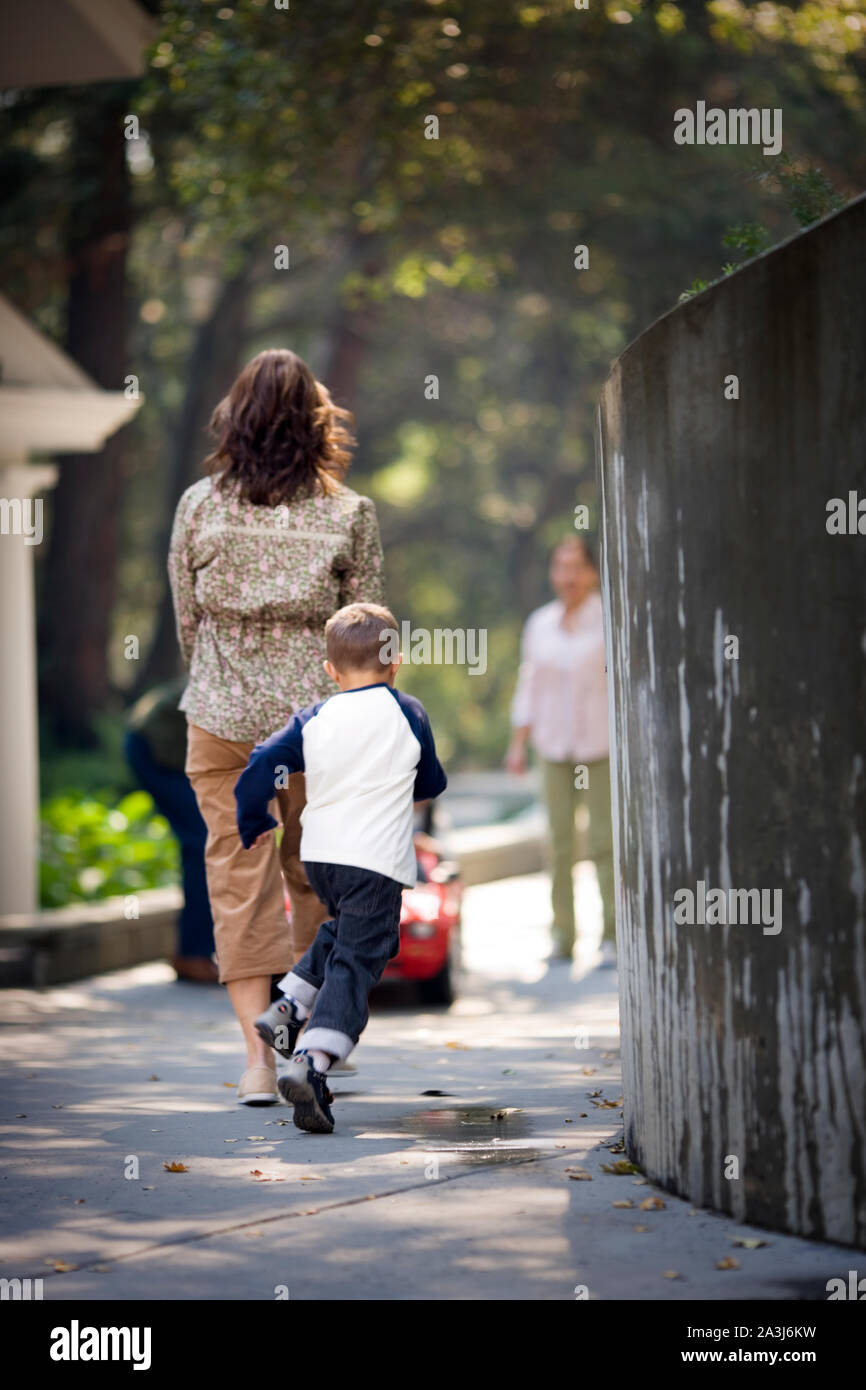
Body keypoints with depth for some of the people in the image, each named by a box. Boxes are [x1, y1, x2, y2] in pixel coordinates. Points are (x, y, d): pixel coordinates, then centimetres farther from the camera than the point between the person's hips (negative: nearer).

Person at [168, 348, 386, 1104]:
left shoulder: (200, 505, -2)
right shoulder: (349, 514, -5)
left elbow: (185, 620, 5)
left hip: (223, 717, 0)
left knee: (239, 880, 5)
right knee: (315, 880, 16)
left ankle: (259, 1054, -4)